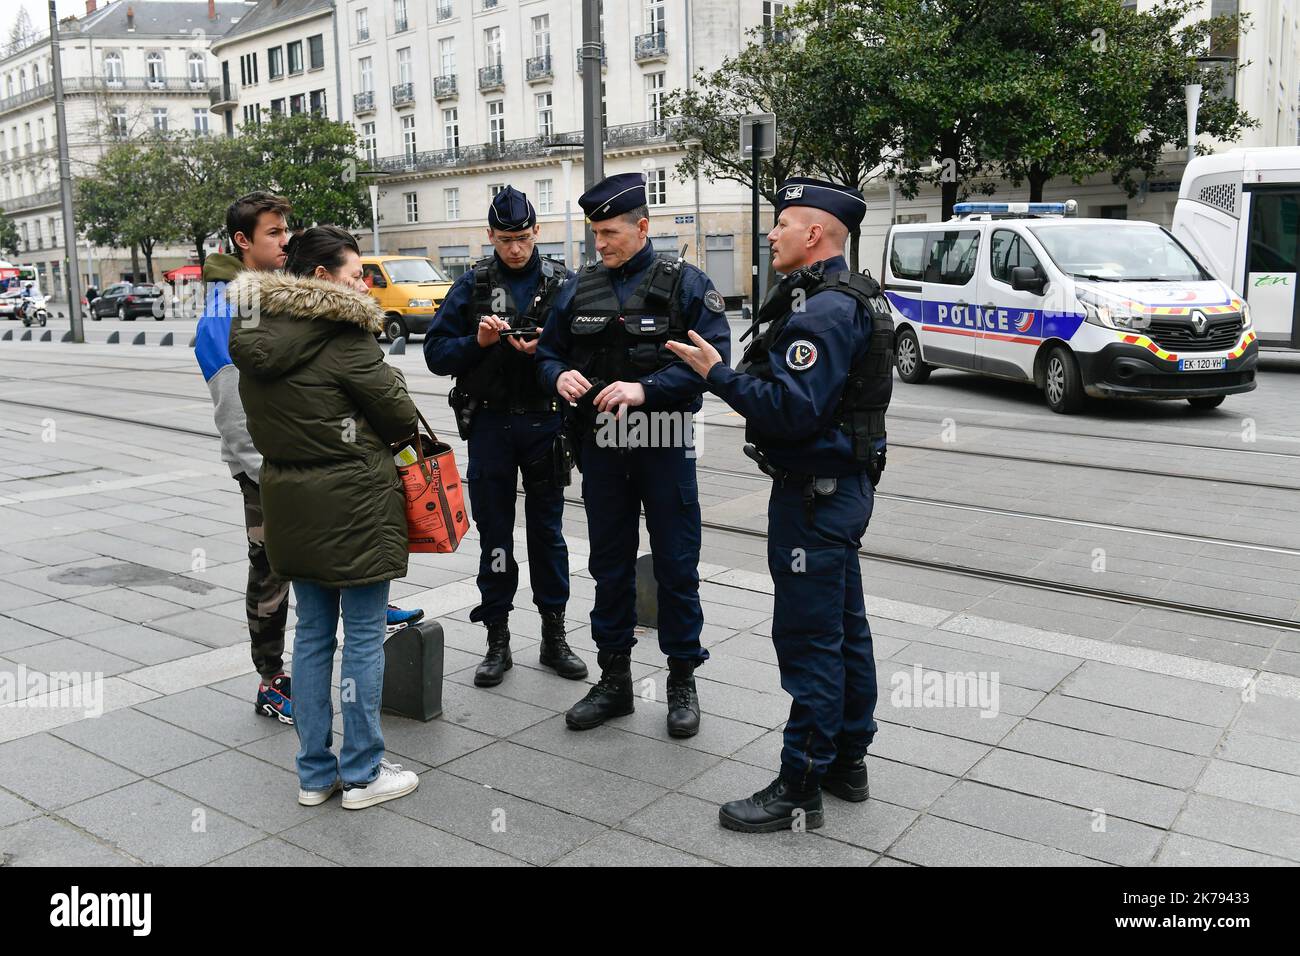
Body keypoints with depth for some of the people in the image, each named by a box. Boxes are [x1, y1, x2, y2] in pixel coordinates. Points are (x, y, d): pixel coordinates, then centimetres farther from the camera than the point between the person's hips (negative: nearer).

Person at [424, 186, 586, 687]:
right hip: (489, 424, 0)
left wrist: (545, 349, -18)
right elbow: (436, 353, -1)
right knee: (494, 533, 7)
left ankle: (554, 635, 21)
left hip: (544, 423, 0)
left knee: (547, 529, 9)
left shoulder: (561, 283, 2)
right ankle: (497, 640, 18)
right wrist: (477, 342, -17)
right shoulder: (471, 284, 2)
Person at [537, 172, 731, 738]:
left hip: (665, 447, -4)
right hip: (602, 449, 4)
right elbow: (549, 350, 13)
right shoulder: (581, 287, 7)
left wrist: (646, 389, -25)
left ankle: (682, 682, 21)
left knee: (676, 565, 5)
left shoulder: (684, 283, -5)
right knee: (609, 565, 13)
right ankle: (614, 680, 27)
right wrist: (559, 375, -11)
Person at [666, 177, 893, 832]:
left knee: (809, 640, -4)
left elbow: (792, 410, -27)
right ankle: (847, 763, 29)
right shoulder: (850, 298, 15)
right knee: (844, 629, 16)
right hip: (843, 483, 11)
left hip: (815, 494, -11)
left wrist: (718, 375, -21)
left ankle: (800, 790, 6)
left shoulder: (822, 311, -19)